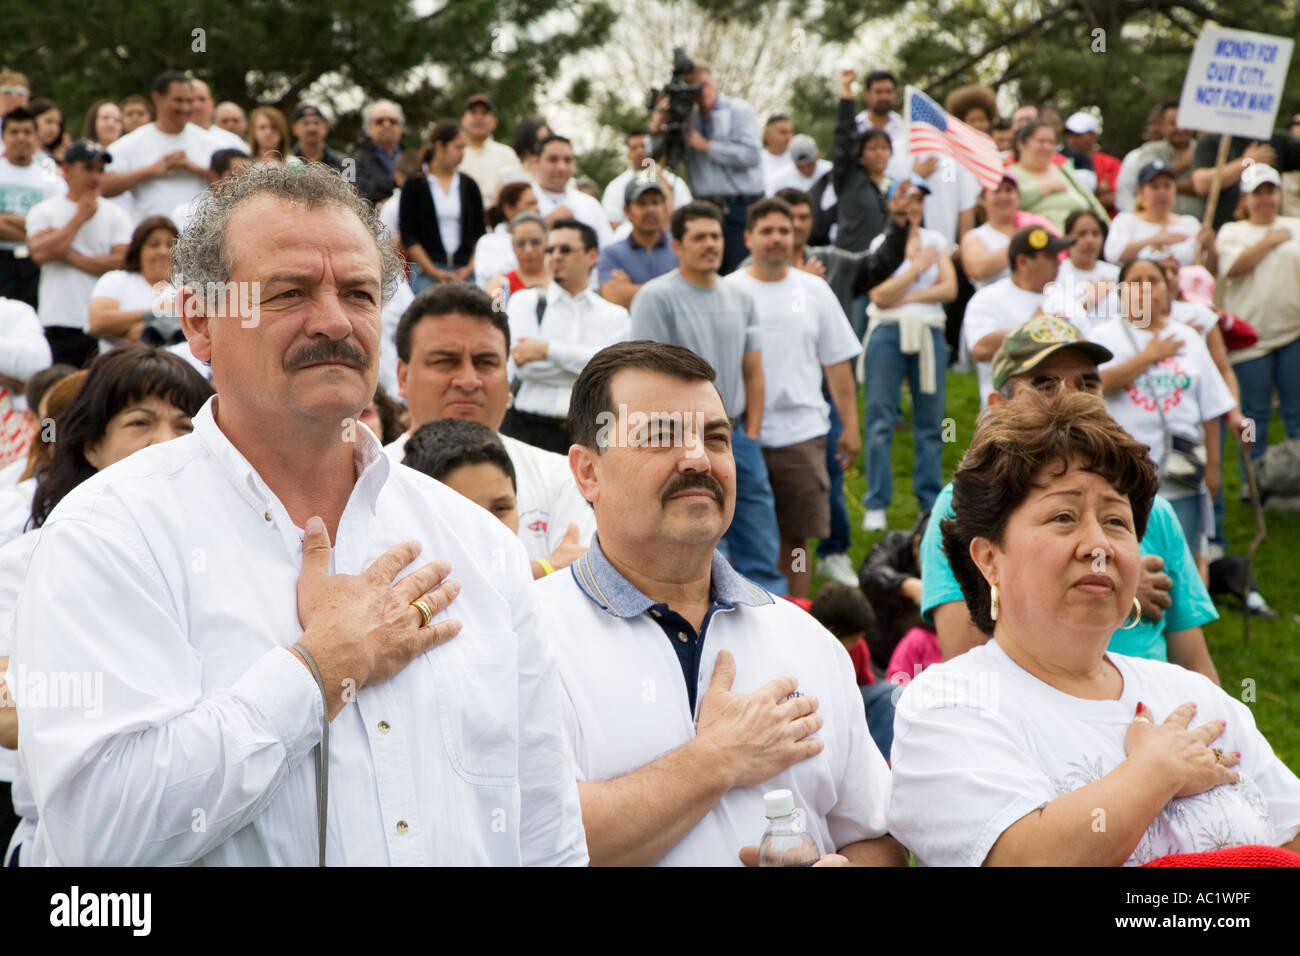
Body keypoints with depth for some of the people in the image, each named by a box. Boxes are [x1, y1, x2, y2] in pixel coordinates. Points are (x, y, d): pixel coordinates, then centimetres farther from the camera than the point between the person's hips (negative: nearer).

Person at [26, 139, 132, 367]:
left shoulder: (116, 216, 9)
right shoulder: (43, 212, 8)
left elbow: (121, 262, -4)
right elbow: (40, 253, -10)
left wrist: (71, 256, -7)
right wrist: (80, 217, -3)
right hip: (59, 323, 0)